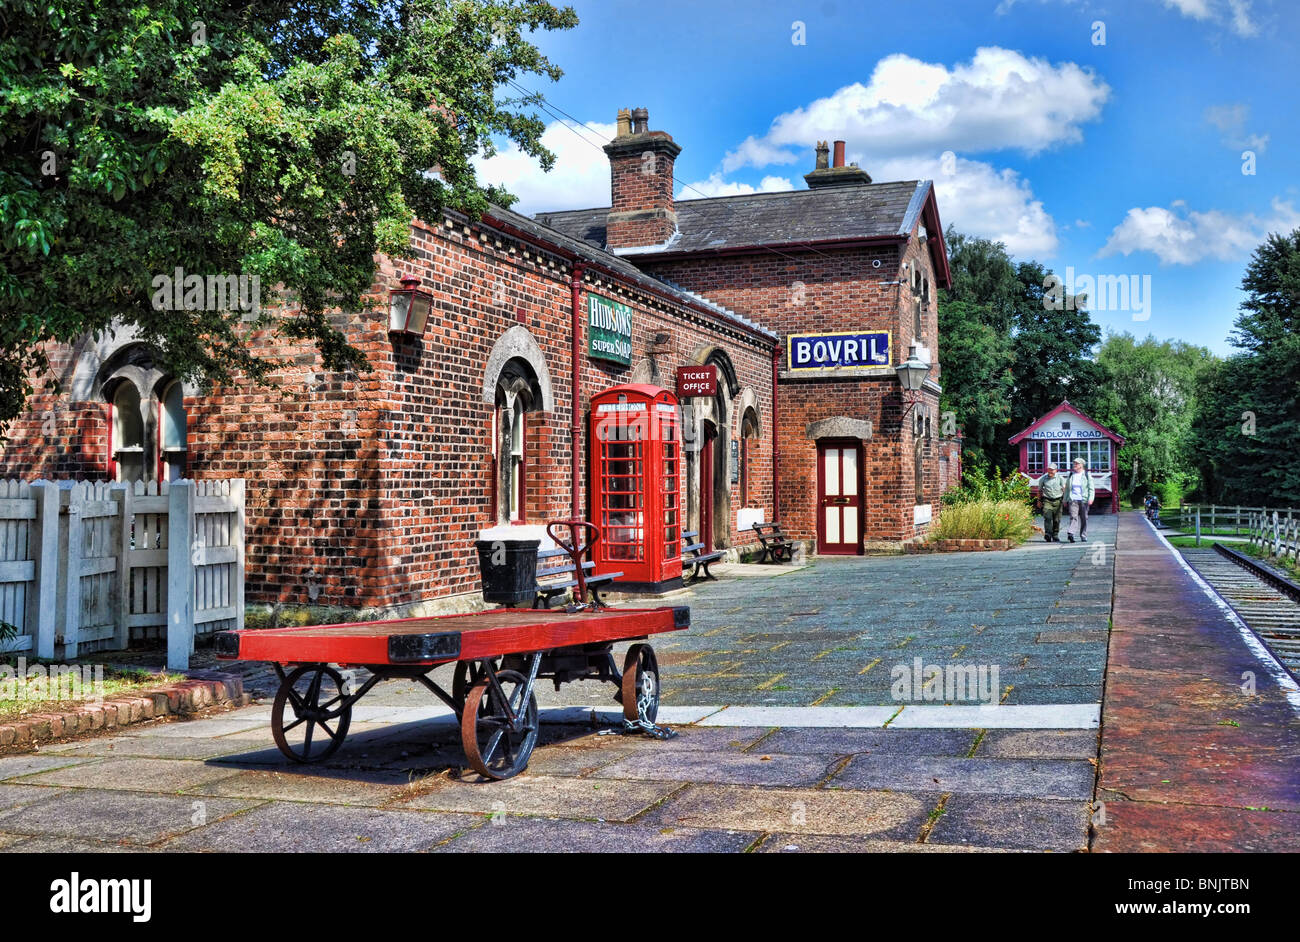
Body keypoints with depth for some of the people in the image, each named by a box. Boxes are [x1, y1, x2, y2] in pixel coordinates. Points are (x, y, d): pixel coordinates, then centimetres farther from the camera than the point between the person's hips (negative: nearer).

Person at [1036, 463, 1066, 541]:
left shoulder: (1060, 478, 4)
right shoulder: (1043, 478, 5)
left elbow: (1064, 489, 6)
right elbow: (1040, 490, 16)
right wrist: (1039, 500, 19)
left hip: (1057, 500, 1)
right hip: (1047, 500, -1)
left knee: (1057, 520, 3)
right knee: (1047, 517, -18)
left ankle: (1055, 536, 15)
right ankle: (1048, 534, -26)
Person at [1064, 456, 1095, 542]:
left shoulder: (1087, 475, 4)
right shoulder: (1070, 475, 12)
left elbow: (1091, 488, 1)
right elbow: (1067, 488, 19)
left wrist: (1091, 499, -13)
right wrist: (1065, 500, 17)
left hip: (1083, 500, -1)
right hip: (1073, 500, 1)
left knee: (1084, 518, 6)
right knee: (1073, 516, -16)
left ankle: (1083, 537, 16)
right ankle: (1071, 534, -31)